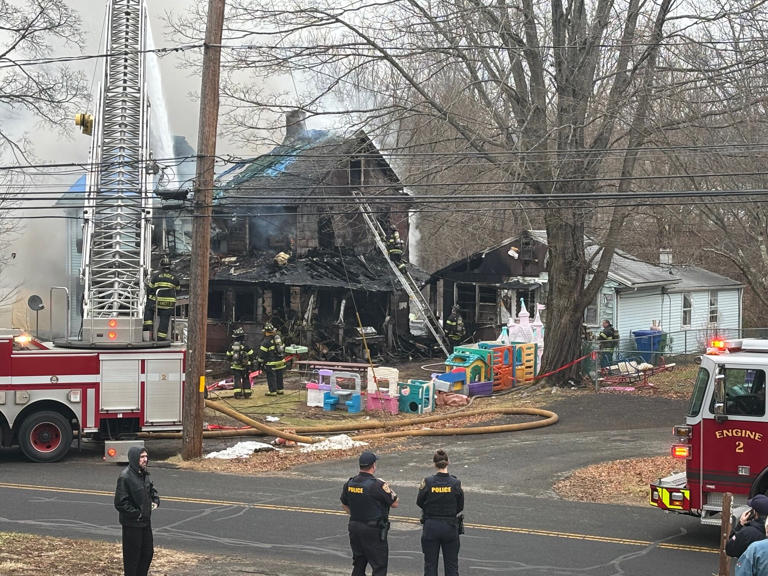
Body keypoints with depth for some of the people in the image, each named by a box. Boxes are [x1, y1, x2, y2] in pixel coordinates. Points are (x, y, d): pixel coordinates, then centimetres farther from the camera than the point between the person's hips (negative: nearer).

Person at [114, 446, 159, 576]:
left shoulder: (144, 473, 6)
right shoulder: (125, 477, -21)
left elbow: (151, 489, 24)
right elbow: (120, 503, -22)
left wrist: (155, 501, 5)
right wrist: (136, 514, -18)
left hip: (145, 522, 8)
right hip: (132, 524, -8)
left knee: (148, 552, 17)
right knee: (132, 556, 3)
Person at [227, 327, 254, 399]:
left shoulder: (231, 347, 1)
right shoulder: (245, 346, -11)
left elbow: (228, 356, 11)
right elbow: (251, 355, -9)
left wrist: (230, 364, 25)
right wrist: (251, 363, 4)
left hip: (235, 367, 2)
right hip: (244, 367, -2)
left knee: (237, 380, 4)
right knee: (246, 380, 9)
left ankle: (238, 393, -6)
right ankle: (247, 393, 12)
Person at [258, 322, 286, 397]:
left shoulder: (266, 341, -14)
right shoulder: (279, 338, 9)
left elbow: (262, 352, -12)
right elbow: (283, 348, 19)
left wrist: (260, 362, -2)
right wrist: (283, 357, 29)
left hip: (271, 363, -7)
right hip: (280, 361, 7)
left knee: (271, 377, -2)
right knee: (279, 376, 16)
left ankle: (273, 391, -1)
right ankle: (280, 389, 23)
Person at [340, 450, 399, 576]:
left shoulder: (349, 483, 1)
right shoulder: (378, 485, -19)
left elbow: (344, 505, 15)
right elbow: (395, 503, -10)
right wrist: (388, 489, 5)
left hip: (354, 528, 7)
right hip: (374, 530, -6)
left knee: (358, 565, 17)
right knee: (379, 566, 0)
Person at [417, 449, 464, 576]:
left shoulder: (427, 482, -12)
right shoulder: (456, 483, -11)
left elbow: (419, 502, 0)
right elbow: (460, 507, -1)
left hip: (431, 527, 0)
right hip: (450, 527, 0)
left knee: (430, 564, 11)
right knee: (451, 565, 11)